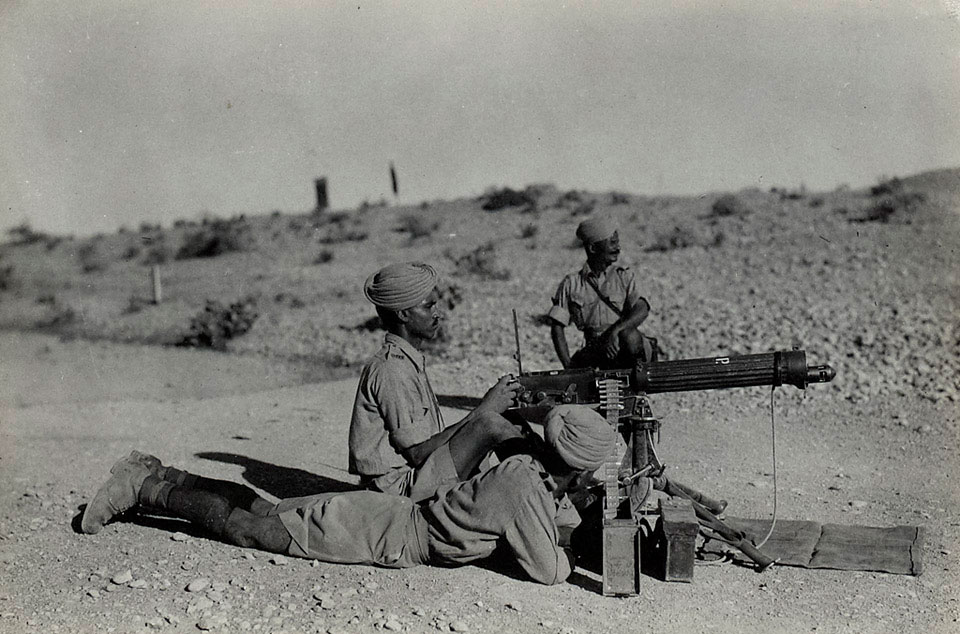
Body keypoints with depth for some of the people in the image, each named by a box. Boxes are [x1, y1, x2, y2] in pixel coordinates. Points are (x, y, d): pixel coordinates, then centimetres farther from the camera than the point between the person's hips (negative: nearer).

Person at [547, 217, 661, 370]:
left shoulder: (624, 277, 8)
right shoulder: (571, 284, 7)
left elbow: (642, 310, -9)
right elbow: (557, 327, 3)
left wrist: (614, 330, -27)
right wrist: (568, 364, -11)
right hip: (595, 354, 0)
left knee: (628, 335, -32)